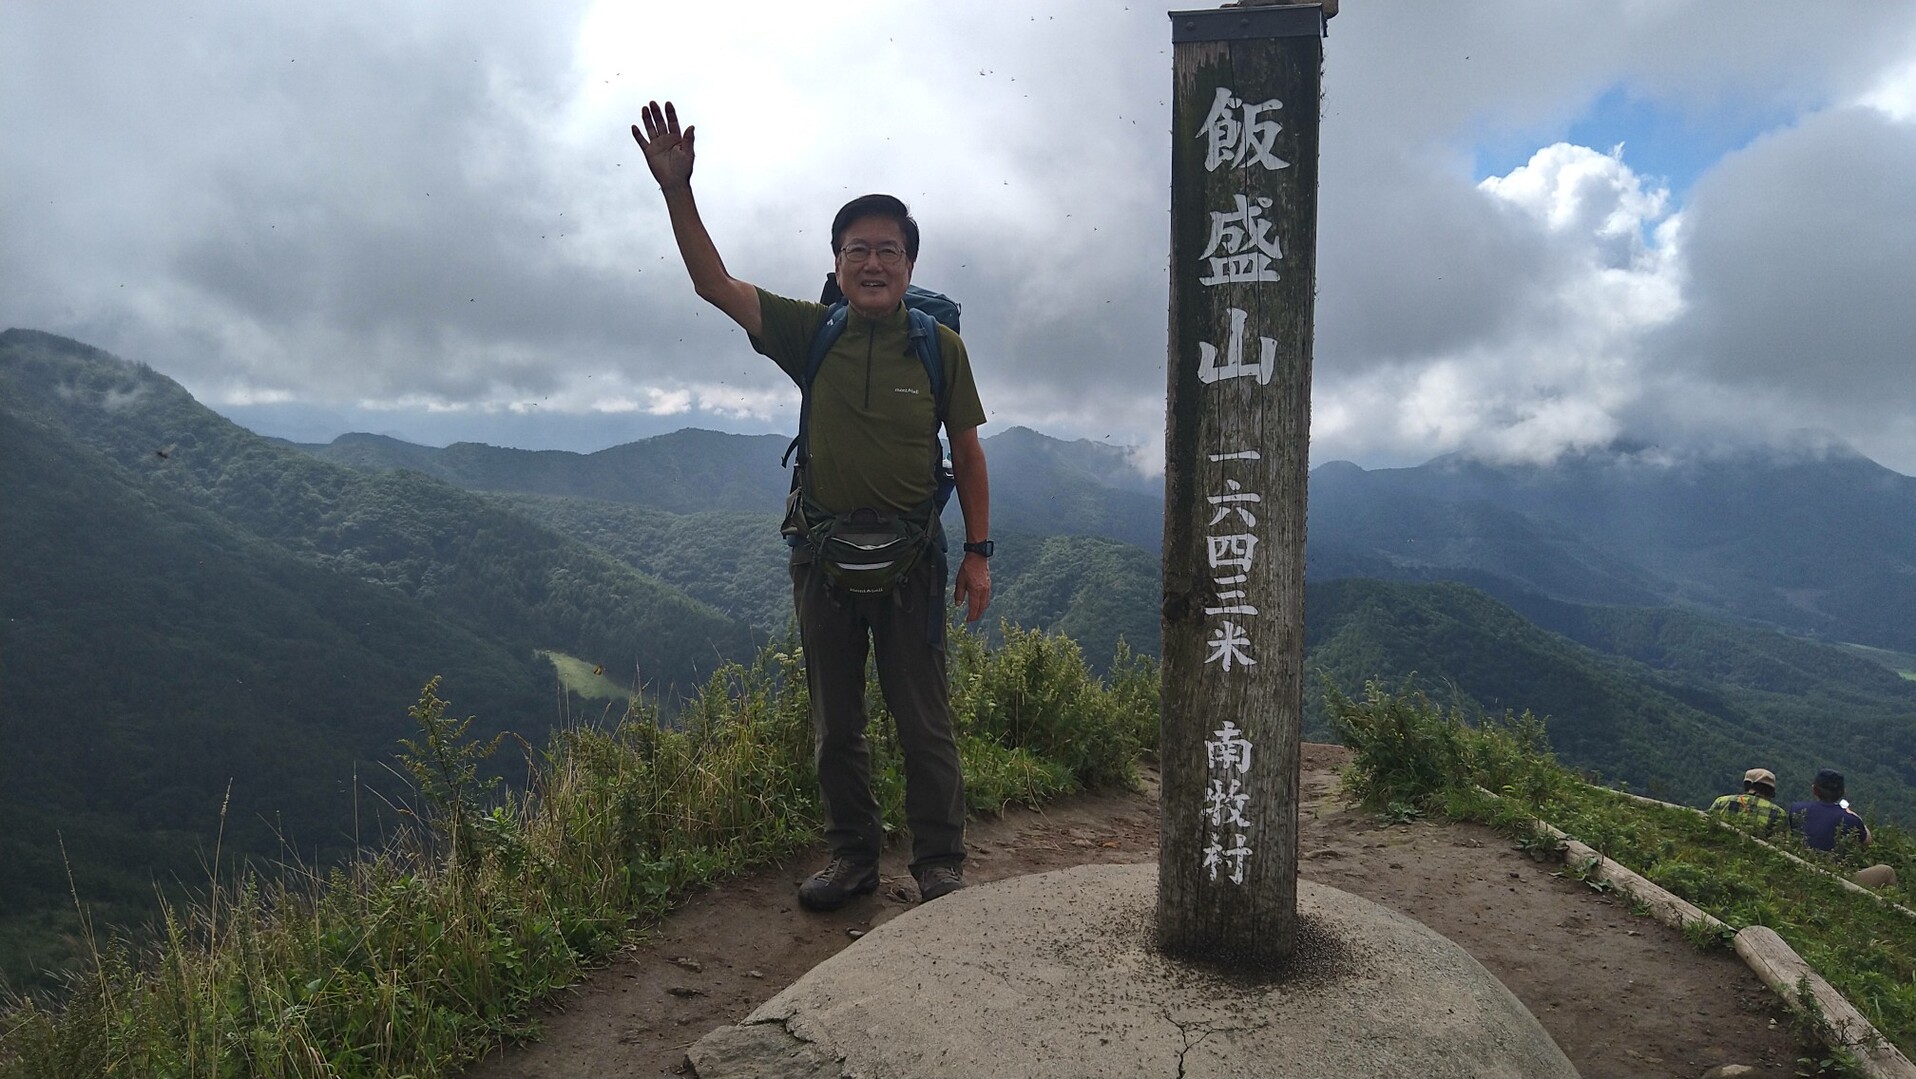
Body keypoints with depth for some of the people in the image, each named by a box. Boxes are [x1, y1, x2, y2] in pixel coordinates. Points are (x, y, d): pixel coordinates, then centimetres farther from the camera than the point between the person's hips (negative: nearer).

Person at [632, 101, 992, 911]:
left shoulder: (939, 347, -3)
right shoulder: (810, 333, 1)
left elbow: (967, 454, 1)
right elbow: (716, 285, -5)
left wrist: (978, 553, -2)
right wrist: (678, 190, -16)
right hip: (823, 553, 3)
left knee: (923, 721, 3)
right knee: (835, 724, 12)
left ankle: (940, 864, 17)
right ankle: (853, 858, 27)